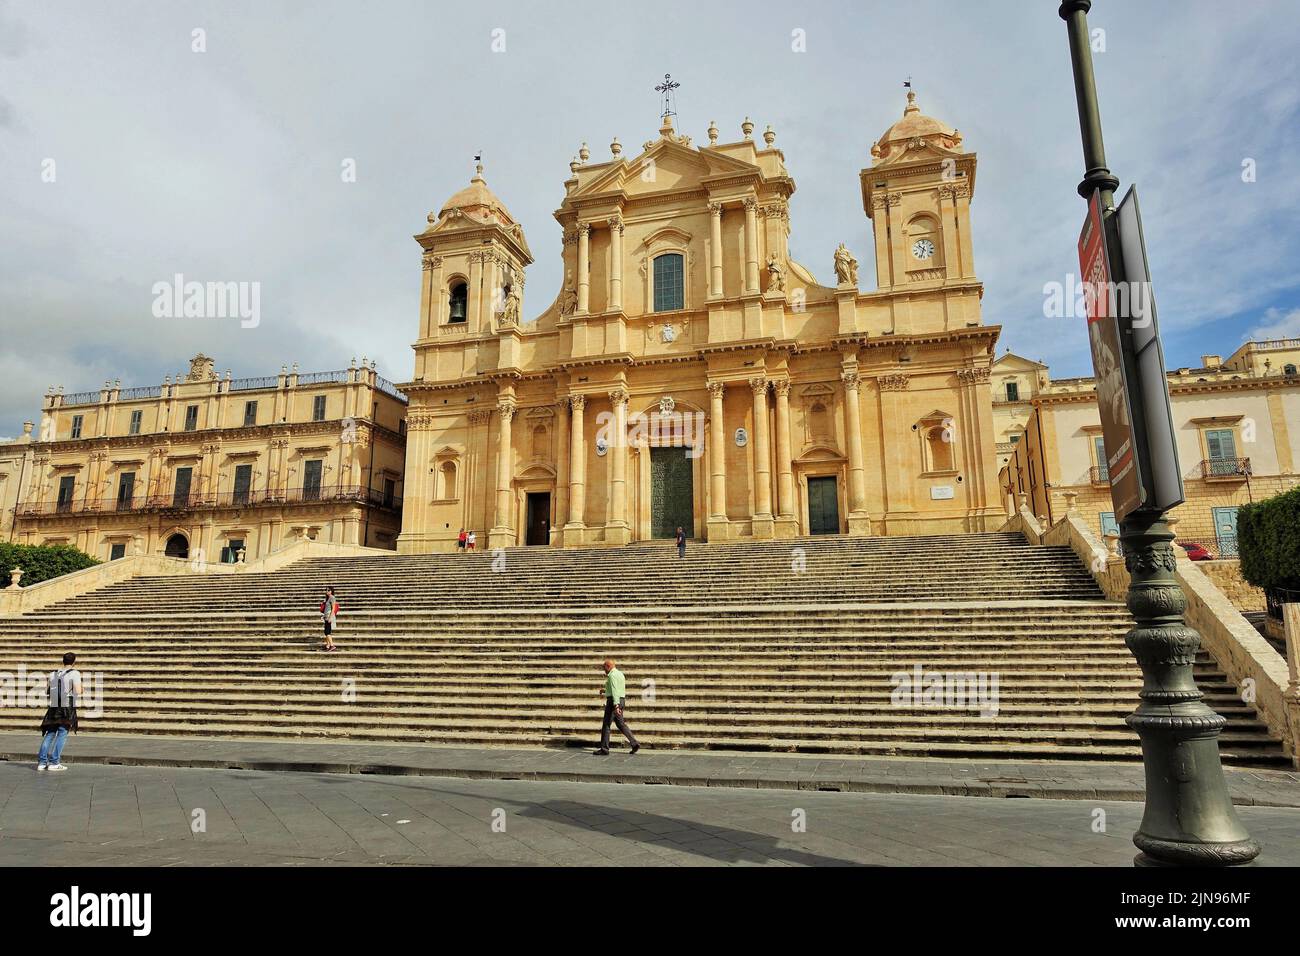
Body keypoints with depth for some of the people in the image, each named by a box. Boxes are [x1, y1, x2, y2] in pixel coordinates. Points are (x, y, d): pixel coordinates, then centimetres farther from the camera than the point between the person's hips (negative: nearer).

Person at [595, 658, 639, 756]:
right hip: (621, 700, 9)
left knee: (606, 725, -1)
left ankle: (604, 749, 2)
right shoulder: (620, 674, 17)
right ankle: (634, 743, 5)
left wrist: (616, 706, -30)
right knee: (620, 724, 13)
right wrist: (606, 691, 28)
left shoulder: (612, 675, -14)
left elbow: (615, 691, -24)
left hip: (613, 701, -9)